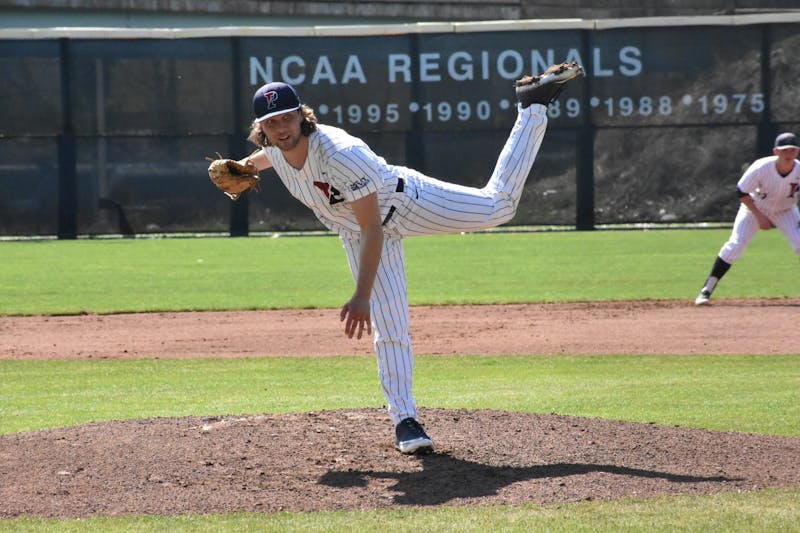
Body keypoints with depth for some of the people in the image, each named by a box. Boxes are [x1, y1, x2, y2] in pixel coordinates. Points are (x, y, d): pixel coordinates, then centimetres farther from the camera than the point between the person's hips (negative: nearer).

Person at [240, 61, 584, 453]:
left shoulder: (340, 154, -39)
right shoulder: (275, 150, -18)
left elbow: (373, 228, -37)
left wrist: (362, 296, -39)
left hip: (407, 203, -5)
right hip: (356, 233, 5)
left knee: (498, 206, 2)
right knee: (388, 326, -3)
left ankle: (531, 105, 16)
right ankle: (404, 420, 2)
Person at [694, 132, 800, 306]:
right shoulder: (761, 168, -32)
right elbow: (742, 192, -19)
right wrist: (759, 216, -21)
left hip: (785, 211, 2)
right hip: (755, 207, -2)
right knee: (735, 245, -15)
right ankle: (707, 290, -7)